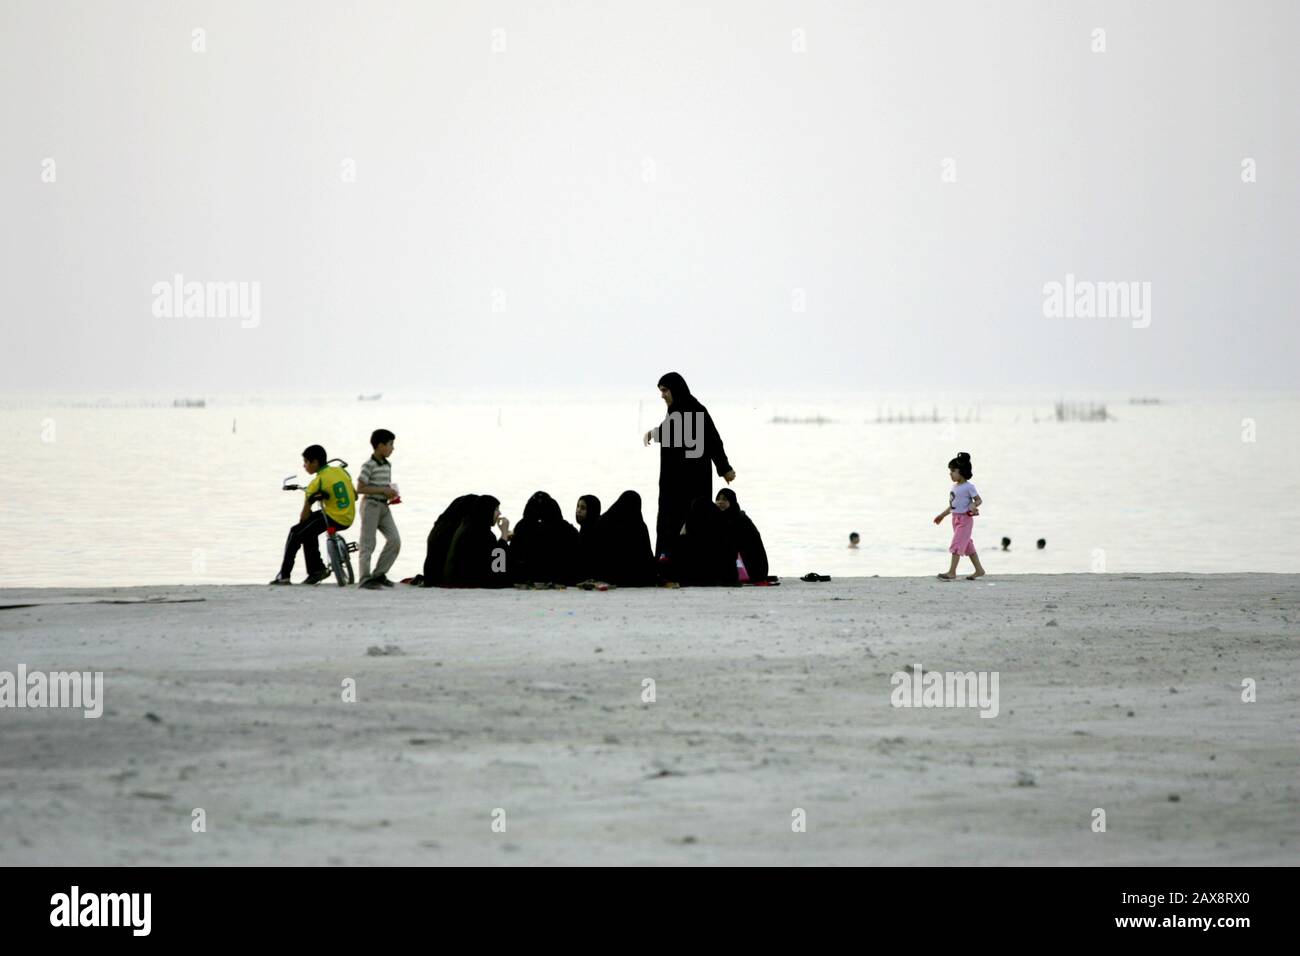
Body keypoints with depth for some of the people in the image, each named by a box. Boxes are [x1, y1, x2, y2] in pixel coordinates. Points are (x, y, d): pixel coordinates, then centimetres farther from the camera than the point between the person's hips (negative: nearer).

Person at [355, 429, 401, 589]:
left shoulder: (387, 465, 13)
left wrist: (391, 493, 3)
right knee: (368, 544, -5)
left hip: (384, 506, 8)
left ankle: (379, 574, 7)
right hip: (371, 505, -8)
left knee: (395, 540, -1)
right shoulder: (369, 465, -13)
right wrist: (383, 491, -19)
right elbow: (360, 488, -18)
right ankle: (365, 579, -1)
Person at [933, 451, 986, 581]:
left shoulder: (968, 487, -12)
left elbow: (979, 500, -8)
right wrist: (942, 515, 23)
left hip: (965, 518, -9)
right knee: (967, 545, 13)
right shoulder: (954, 486, 12)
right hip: (956, 518, 9)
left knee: (957, 545, -11)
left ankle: (952, 571, -10)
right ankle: (979, 570, 21)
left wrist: (973, 505, -29)